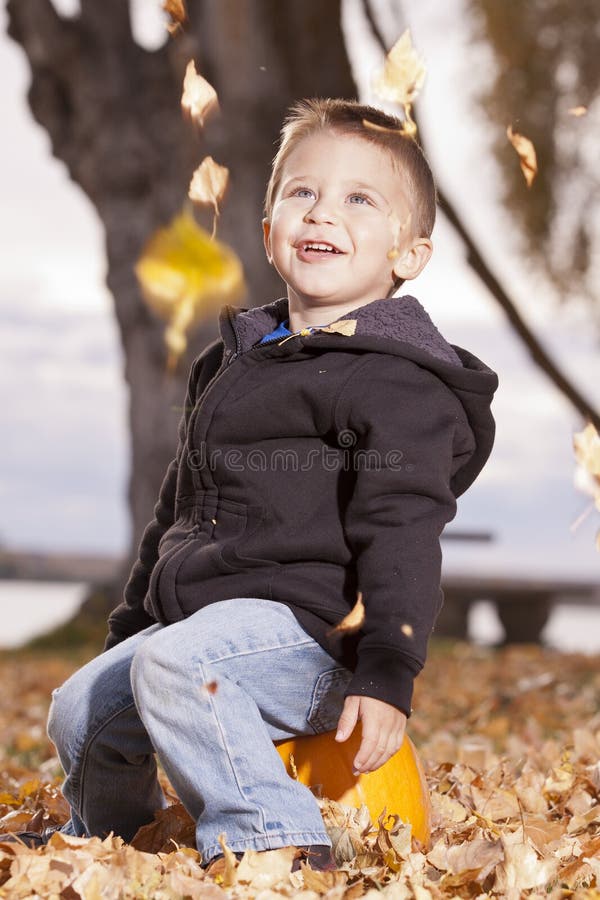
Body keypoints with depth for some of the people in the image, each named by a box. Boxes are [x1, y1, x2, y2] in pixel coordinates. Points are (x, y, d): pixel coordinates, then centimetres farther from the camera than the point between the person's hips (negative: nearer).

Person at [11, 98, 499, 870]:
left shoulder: (396, 380, -11)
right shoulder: (233, 362, 17)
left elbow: (402, 529, -19)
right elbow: (178, 509, 27)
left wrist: (387, 674, -28)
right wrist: (130, 624, 29)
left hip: (311, 629, -9)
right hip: (194, 618, 9)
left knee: (173, 666, -32)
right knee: (81, 712, 12)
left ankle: (271, 837, -31)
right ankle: (103, 840, 39)